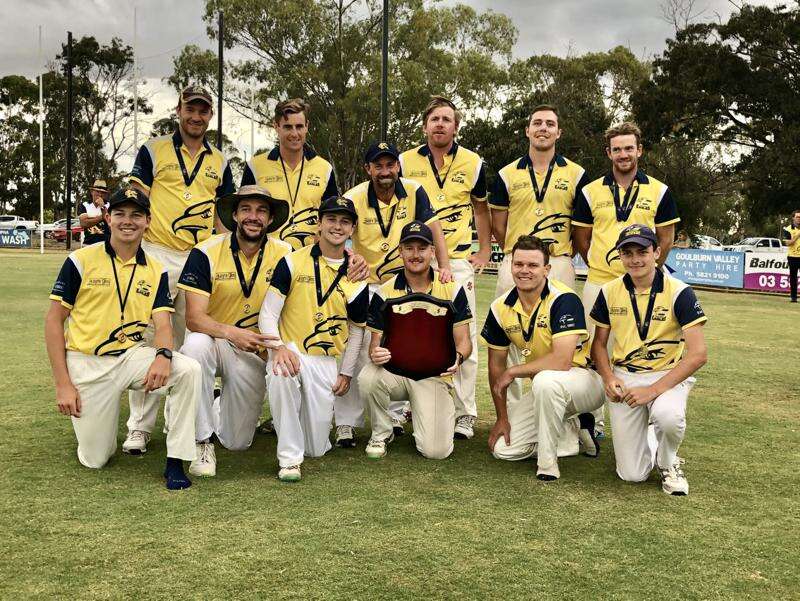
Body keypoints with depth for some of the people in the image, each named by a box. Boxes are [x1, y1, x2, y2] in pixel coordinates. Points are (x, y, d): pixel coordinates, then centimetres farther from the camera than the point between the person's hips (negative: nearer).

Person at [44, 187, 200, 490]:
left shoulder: (156, 271, 4)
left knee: (189, 369, -26)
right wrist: (62, 385, -10)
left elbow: (162, 324, -4)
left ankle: (175, 462, -15)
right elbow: (53, 320, -5)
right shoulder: (81, 260, -6)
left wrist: (163, 355, -29)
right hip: (86, 363, -2)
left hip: (131, 355, 3)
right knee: (94, 458, -4)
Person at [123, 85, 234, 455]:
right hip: (158, 255, -3)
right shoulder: (153, 151, 6)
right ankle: (139, 427, -2)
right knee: (149, 339, -7)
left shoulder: (219, 163, 16)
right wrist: (134, 247, -8)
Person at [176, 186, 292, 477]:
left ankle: (222, 407, 34)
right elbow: (194, 318, -18)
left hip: (255, 352, 1)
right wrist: (232, 333, -36)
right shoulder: (206, 253, -12)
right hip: (214, 341, -1)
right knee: (195, 345, -38)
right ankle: (202, 442, -22)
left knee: (237, 442, -4)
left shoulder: (284, 254, -7)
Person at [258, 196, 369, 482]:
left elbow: (356, 328, 14)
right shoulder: (293, 262, -4)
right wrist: (278, 347, -25)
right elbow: (268, 313, -7)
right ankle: (290, 457, -23)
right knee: (281, 375, -40)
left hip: (326, 361, 2)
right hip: (289, 350, -2)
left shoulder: (356, 276, 3)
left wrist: (346, 373, 10)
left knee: (317, 448, 2)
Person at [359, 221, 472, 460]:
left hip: (434, 375, 0)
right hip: (394, 370, 1)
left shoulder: (452, 289, 0)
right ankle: (382, 432, -4)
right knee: (368, 377, -35)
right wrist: (376, 353, -26)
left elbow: (463, 340, 1)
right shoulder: (384, 293, 0)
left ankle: (426, 414, 21)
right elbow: (376, 342, 0)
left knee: (436, 450, -17)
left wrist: (457, 357, -24)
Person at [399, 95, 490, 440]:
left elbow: (480, 208, 15)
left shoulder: (472, 163, 4)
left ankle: (465, 414, 4)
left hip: (458, 260, -1)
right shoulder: (406, 162, 5)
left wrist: (484, 251, 10)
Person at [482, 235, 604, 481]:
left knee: (545, 381, -40)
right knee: (503, 449, -4)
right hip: (543, 390, 7)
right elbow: (496, 364, 5)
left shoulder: (564, 300, -23)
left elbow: (562, 361, -31)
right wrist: (502, 418, 3)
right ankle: (576, 429, 11)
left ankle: (548, 461, -20)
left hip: (584, 380, -7)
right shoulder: (501, 308, -5)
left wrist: (513, 372, -19)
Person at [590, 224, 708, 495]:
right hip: (623, 377, 2)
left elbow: (698, 354, -18)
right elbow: (599, 344, 10)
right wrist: (609, 379, -10)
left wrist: (654, 390, -25)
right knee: (632, 474, -6)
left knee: (667, 415, -39)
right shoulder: (609, 292, -1)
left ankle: (669, 463, -3)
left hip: (668, 375, -2)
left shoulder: (679, 292, -13)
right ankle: (650, 442, 32)